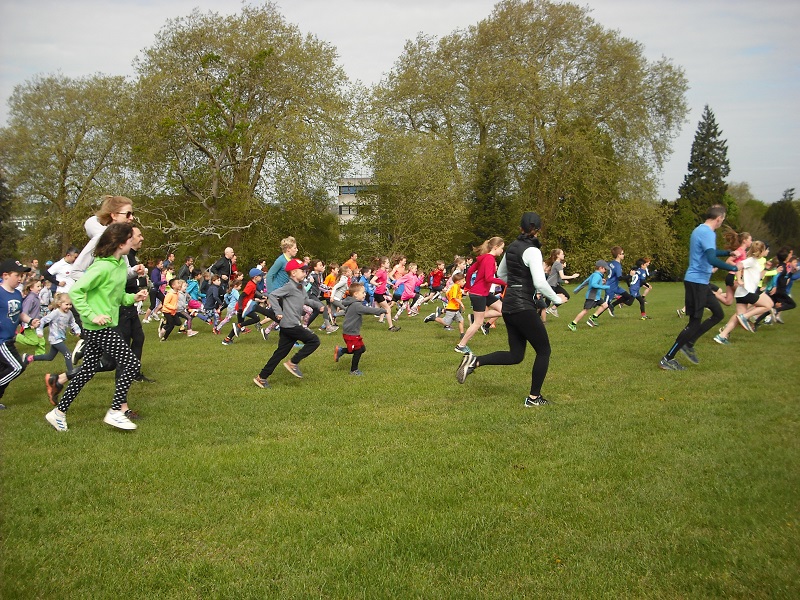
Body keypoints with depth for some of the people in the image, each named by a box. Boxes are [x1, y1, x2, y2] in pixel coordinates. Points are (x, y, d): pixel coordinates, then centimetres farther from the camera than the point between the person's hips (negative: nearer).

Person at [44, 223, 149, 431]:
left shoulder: (121, 264, 9)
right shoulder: (103, 267, -19)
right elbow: (75, 291, -19)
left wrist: (133, 297, 4)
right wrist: (92, 315, -23)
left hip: (105, 327, 9)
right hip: (99, 328, -9)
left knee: (87, 370, 14)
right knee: (131, 363, -7)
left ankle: (59, 412, 24)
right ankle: (115, 412, 2)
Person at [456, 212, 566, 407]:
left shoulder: (512, 247, 11)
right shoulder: (532, 251, -14)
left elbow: (501, 274, 24)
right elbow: (540, 283, -23)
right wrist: (556, 298, -9)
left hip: (508, 305, 8)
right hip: (523, 307, -8)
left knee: (515, 355, 14)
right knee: (543, 350, 7)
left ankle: (474, 361, -3)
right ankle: (534, 398, 12)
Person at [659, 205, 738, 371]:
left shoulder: (701, 230, 14)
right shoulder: (707, 232, -18)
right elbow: (712, 259, -30)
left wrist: (729, 253, 34)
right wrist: (734, 268, -19)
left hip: (701, 282, 10)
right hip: (697, 282, -10)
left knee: (718, 314, 16)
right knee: (695, 322, -6)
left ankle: (688, 344, 17)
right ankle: (667, 359, -2)